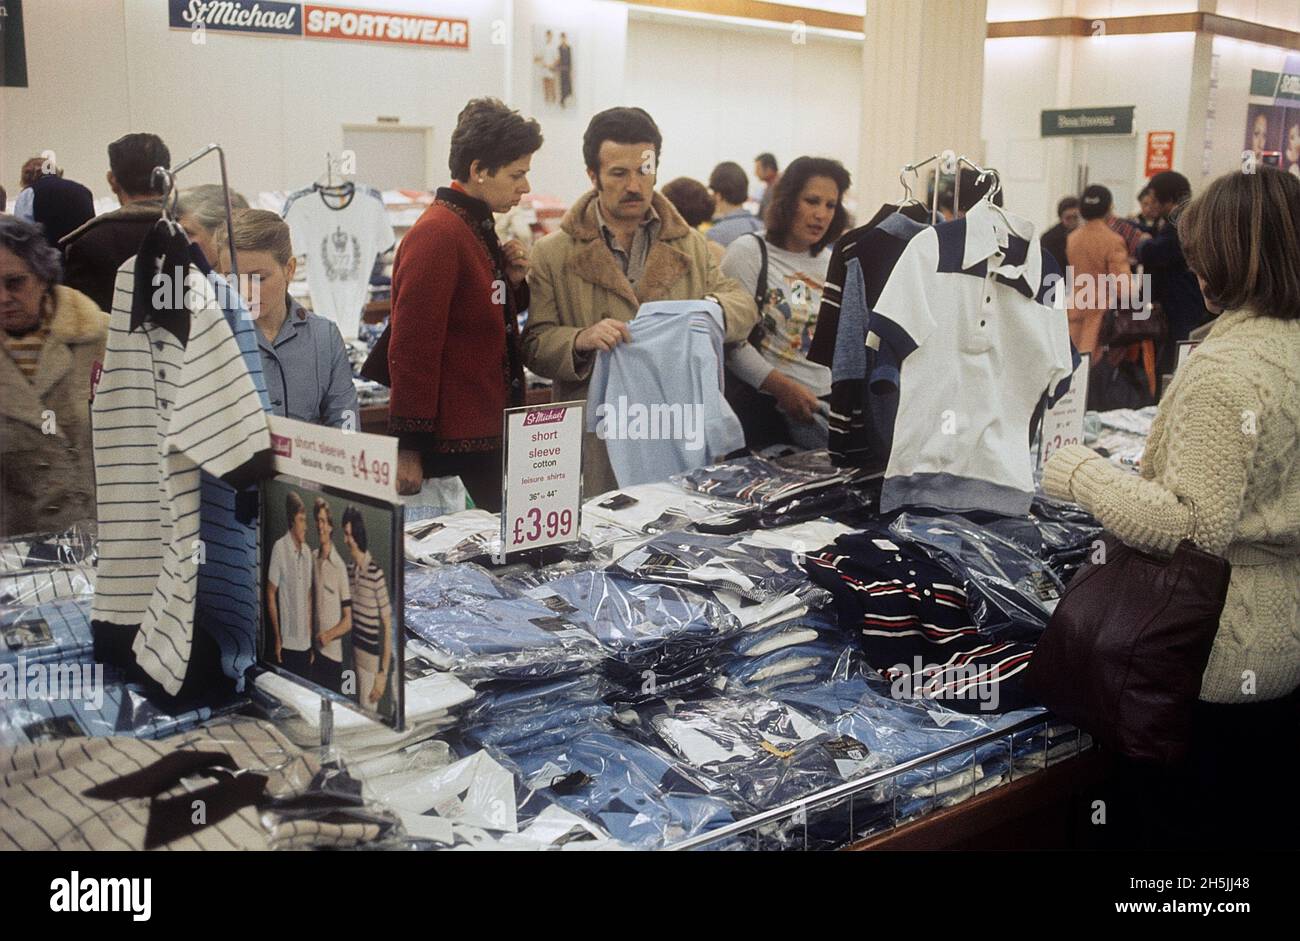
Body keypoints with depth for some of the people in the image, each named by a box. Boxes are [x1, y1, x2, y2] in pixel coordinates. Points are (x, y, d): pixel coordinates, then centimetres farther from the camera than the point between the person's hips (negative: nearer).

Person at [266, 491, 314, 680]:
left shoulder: (307, 551, 8)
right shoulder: (279, 548, -11)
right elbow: (271, 595, -7)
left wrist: (311, 639, 13)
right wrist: (277, 638, -8)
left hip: (305, 644, 5)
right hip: (286, 643, -5)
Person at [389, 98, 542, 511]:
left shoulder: (479, 228, 14)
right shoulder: (437, 235, -16)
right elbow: (411, 349, -19)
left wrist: (513, 280, 5)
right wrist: (409, 447, -19)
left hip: (486, 439, 10)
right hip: (454, 446, -10)